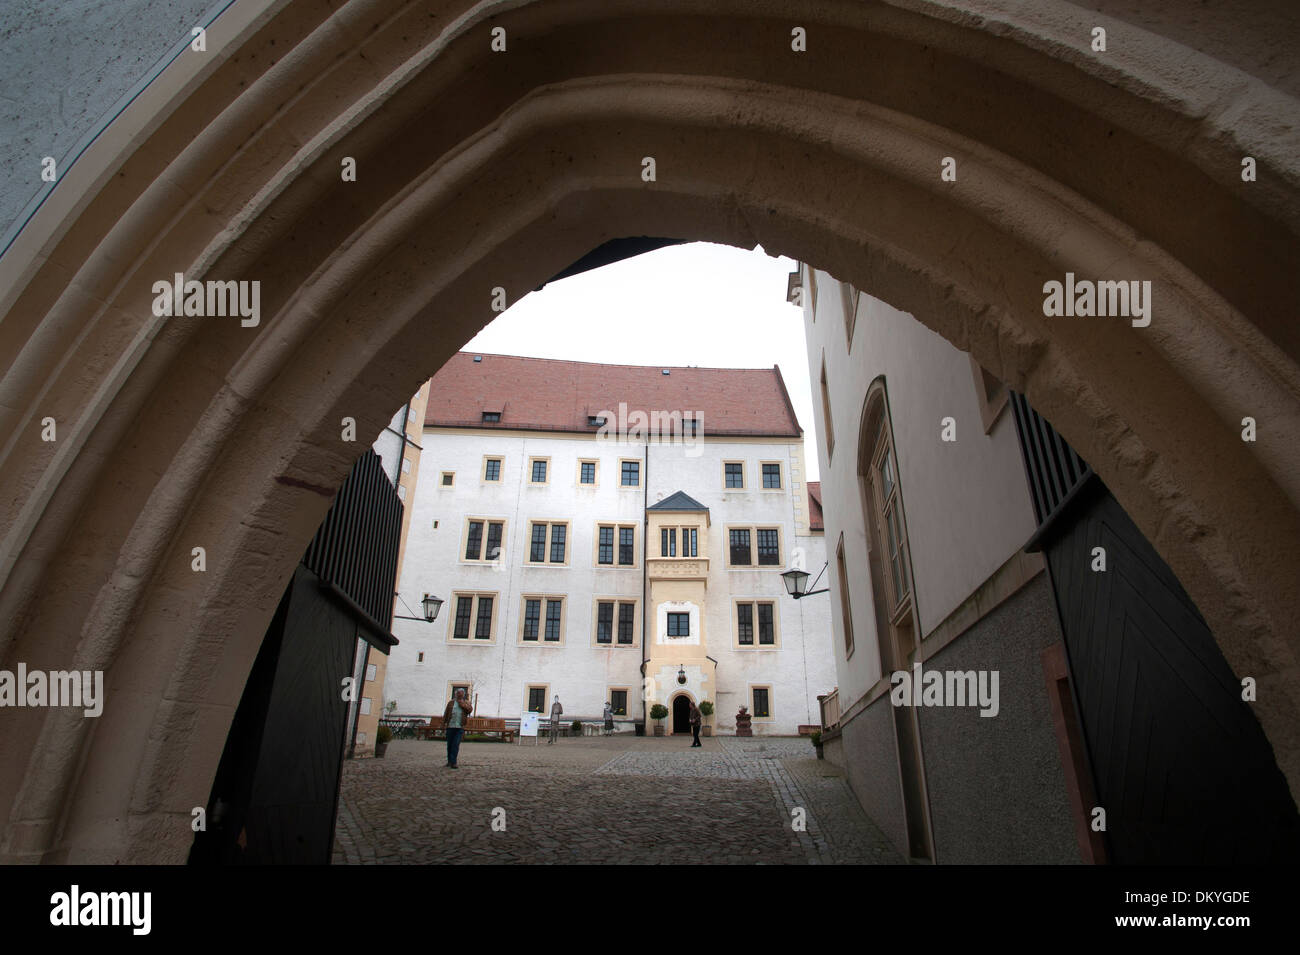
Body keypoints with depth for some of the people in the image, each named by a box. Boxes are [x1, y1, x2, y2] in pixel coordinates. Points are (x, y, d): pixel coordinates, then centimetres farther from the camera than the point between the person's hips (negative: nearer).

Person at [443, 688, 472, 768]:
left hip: (460, 727, -2)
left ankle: (453, 762, -9)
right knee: (449, 744, 8)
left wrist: (463, 705, -14)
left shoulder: (467, 702, 11)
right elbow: (445, 713, 11)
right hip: (450, 726, 2)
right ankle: (449, 761, 22)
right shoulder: (451, 703, 12)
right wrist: (443, 722, 4)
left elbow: (470, 709, -6)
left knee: (456, 745, -10)